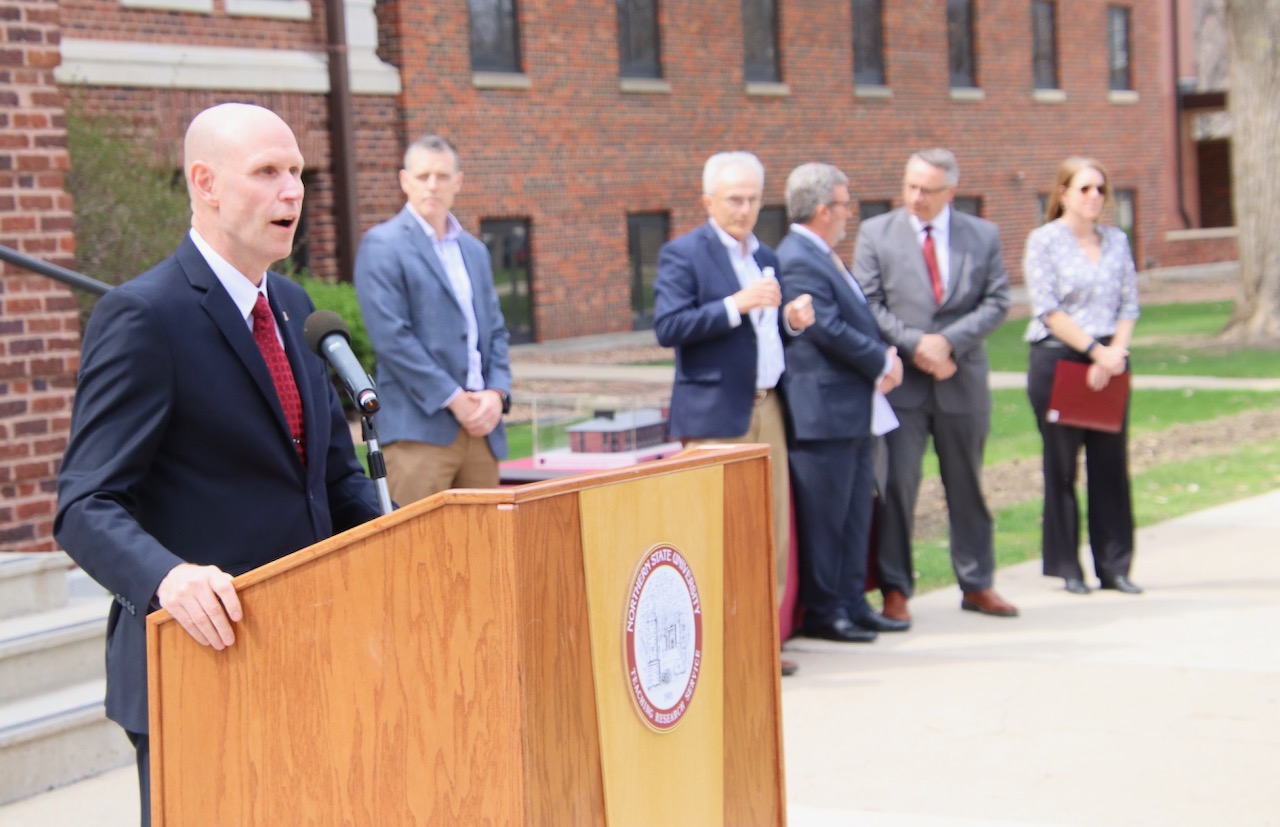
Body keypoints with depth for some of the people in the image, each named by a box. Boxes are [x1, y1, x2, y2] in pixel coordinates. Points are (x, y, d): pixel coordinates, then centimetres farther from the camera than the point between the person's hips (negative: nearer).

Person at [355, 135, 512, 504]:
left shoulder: (474, 250, 19)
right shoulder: (382, 245, -2)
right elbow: (391, 337, -11)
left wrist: (496, 393, -1)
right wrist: (453, 399, -13)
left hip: (481, 425, 6)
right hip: (420, 425, -6)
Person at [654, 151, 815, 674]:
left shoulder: (765, 256, 18)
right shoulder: (682, 254, -4)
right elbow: (667, 328, -16)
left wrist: (792, 320, 2)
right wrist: (736, 304, -22)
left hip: (767, 410, 7)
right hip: (715, 415, -7)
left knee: (772, 532, 8)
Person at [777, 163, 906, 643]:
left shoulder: (824, 257, 16)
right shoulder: (796, 261, -16)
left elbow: (860, 320, 18)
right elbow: (830, 330, -21)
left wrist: (885, 357, -1)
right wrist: (882, 361, -10)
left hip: (853, 407, 10)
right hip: (823, 409, -10)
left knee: (856, 511, 14)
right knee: (824, 516, -2)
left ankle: (852, 602, 22)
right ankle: (822, 612, 6)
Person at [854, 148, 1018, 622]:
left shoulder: (983, 236, 6)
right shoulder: (875, 234, 2)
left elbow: (996, 303, 0)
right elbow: (868, 305, -2)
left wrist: (948, 342, -14)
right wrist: (915, 345, -14)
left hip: (962, 382, 2)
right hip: (900, 382, -2)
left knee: (967, 486, 12)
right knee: (896, 486, -4)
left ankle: (977, 585, 23)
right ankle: (895, 590, 4)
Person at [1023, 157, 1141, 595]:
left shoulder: (1116, 240, 10)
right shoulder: (1044, 240, -3)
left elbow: (1129, 304, 8)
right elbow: (1048, 309, -10)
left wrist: (1116, 353, -8)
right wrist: (1095, 350, -13)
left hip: (1109, 361, 4)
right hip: (1057, 360, -4)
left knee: (1111, 464, 4)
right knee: (1062, 466, 2)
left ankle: (1114, 565, 10)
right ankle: (1066, 567, 9)